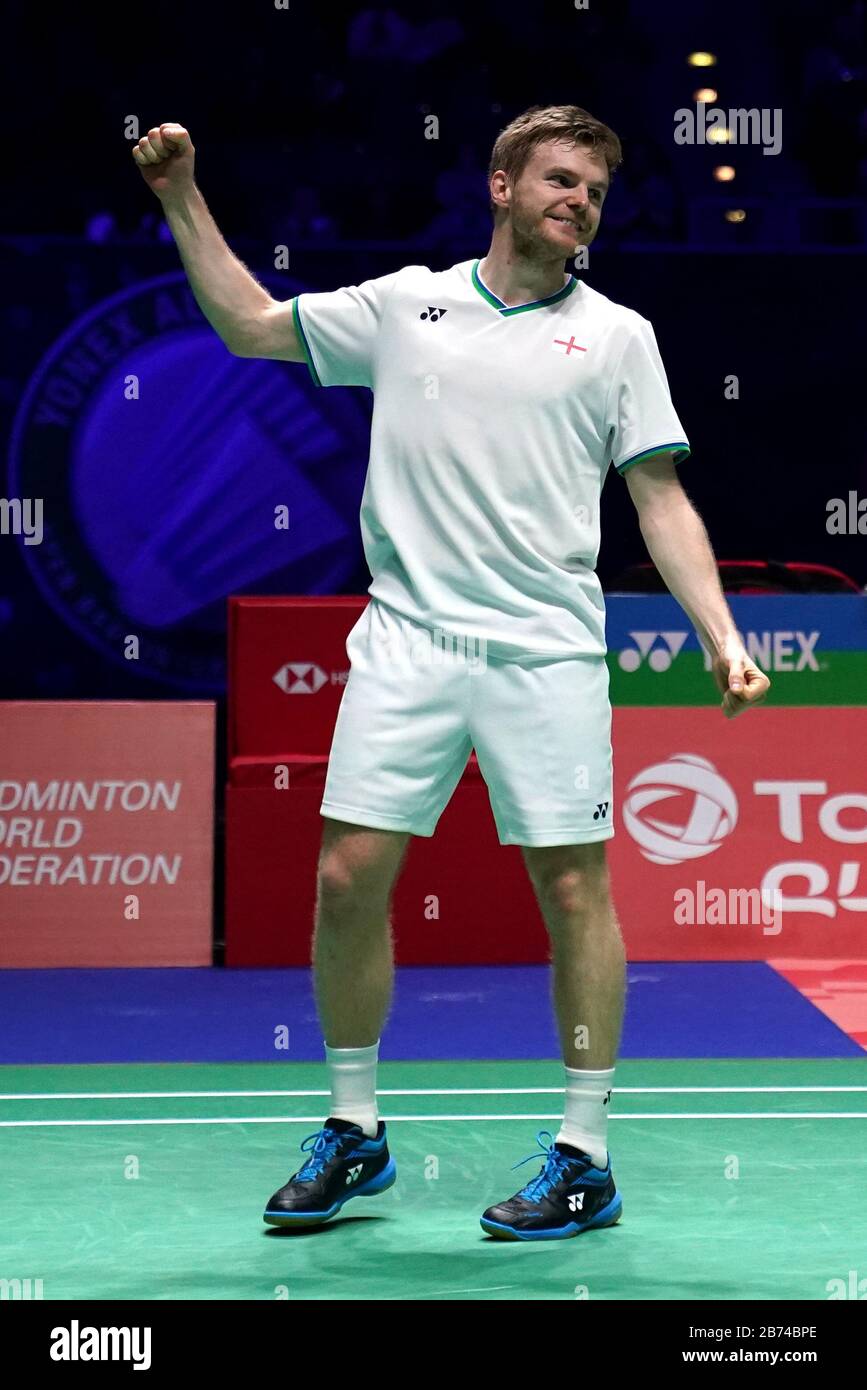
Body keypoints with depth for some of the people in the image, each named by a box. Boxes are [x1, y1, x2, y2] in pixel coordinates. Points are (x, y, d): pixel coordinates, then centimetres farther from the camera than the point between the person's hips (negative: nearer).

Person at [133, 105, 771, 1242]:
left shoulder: (618, 336, 8)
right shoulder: (405, 303, 13)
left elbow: (662, 504, 6)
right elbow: (250, 323, 22)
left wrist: (723, 638, -5)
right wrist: (183, 198, 14)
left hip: (546, 651, -1)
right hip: (406, 638, 2)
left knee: (575, 891, -1)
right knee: (348, 879, -1)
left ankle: (584, 1159, 10)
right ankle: (355, 1134, 17)